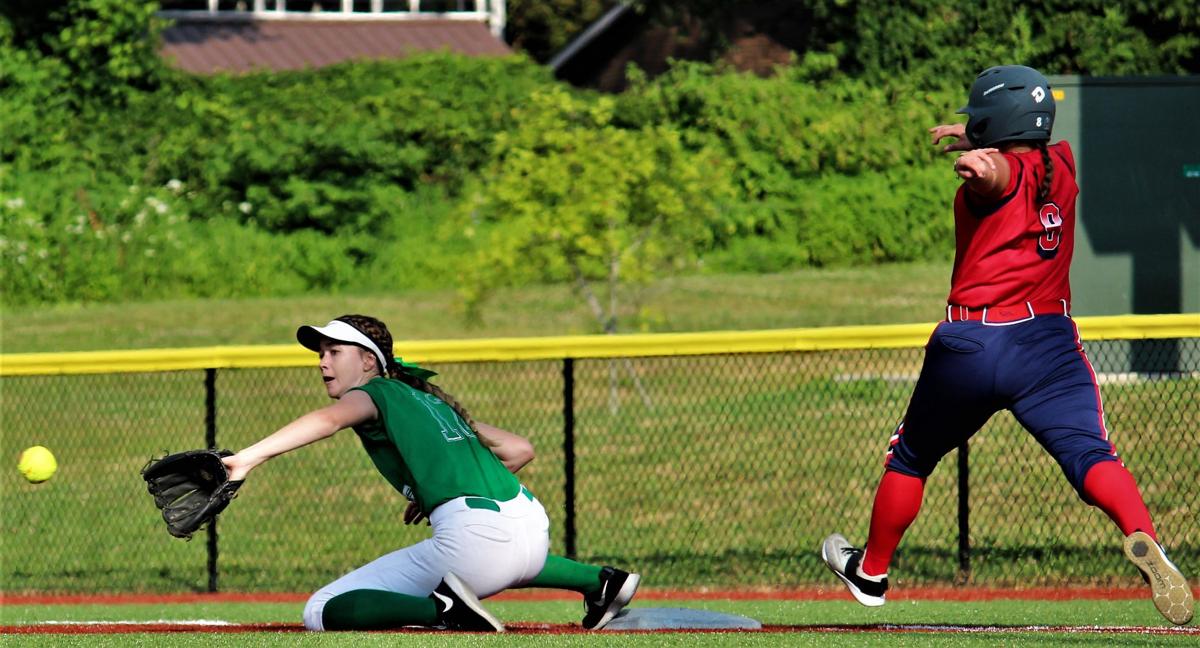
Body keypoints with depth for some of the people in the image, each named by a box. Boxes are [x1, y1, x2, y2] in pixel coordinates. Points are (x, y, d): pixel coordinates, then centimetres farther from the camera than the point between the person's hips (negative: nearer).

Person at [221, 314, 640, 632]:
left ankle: (442, 607, -26)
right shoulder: (432, 400, 28)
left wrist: (249, 458, -31)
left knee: (319, 613, -5)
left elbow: (329, 419, -17)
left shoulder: (375, 393, 7)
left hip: (474, 534, -8)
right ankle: (599, 581, 23)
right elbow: (520, 450, 28)